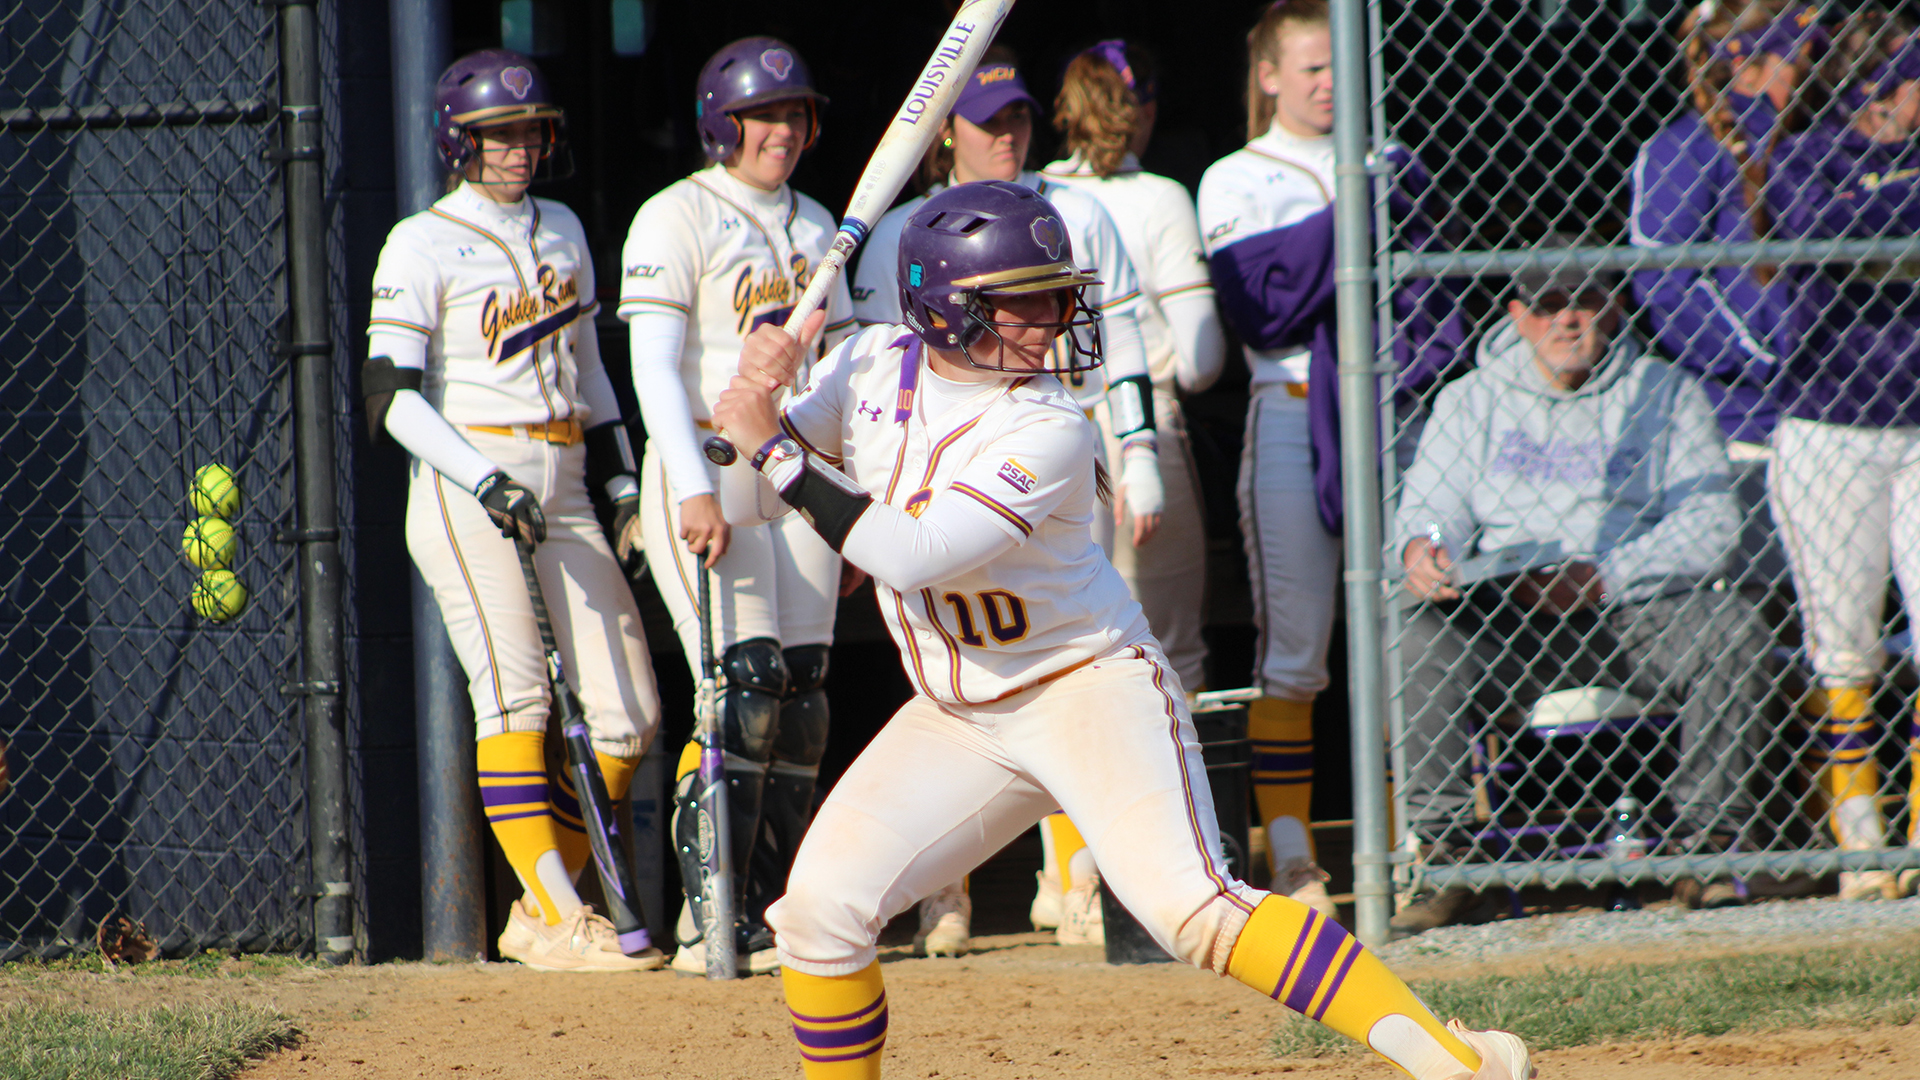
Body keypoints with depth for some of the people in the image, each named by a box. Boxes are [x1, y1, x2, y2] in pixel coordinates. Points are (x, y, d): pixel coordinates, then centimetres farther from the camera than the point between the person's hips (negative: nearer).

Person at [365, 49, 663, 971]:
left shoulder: (560, 231, 17)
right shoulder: (423, 246, -3)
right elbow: (391, 397, -10)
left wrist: (621, 482, 16)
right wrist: (486, 483, -19)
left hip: (561, 492, 6)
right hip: (463, 491, -6)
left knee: (628, 712, -1)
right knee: (516, 695, -15)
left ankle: (540, 912, 9)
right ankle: (557, 922, -14)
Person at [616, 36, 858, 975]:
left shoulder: (813, 226, 16)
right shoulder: (678, 218, -5)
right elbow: (654, 366, -13)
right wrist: (695, 489, -23)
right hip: (706, 469, -7)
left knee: (801, 697, 2)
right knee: (744, 694, -15)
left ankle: (768, 915, 7)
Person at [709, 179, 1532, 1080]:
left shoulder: (1047, 431, -23)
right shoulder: (875, 364, -4)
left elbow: (912, 556, -30)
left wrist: (774, 450, -25)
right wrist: (760, 388, -12)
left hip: (1091, 685, -6)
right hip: (958, 721, 7)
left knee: (1188, 906, -25)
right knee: (819, 904, -5)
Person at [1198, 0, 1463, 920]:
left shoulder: (1384, 171, 16)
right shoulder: (1235, 183, 5)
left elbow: (1427, 298, 14)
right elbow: (1259, 312, -9)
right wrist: (1345, 224, -14)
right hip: (1293, 418, -3)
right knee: (1292, 648, -5)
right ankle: (1289, 859, -2)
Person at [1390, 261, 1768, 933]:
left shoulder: (1666, 393, 10)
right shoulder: (1470, 401, 15)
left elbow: (1709, 525, -1)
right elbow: (1432, 507, 4)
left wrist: (1602, 577, -16)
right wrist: (1422, 548, -23)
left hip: (1639, 613, 0)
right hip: (1509, 620, 0)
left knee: (1731, 627, -30)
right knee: (1425, 634, -30)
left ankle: (1704, 844, -20)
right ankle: (1445, 861, -25)